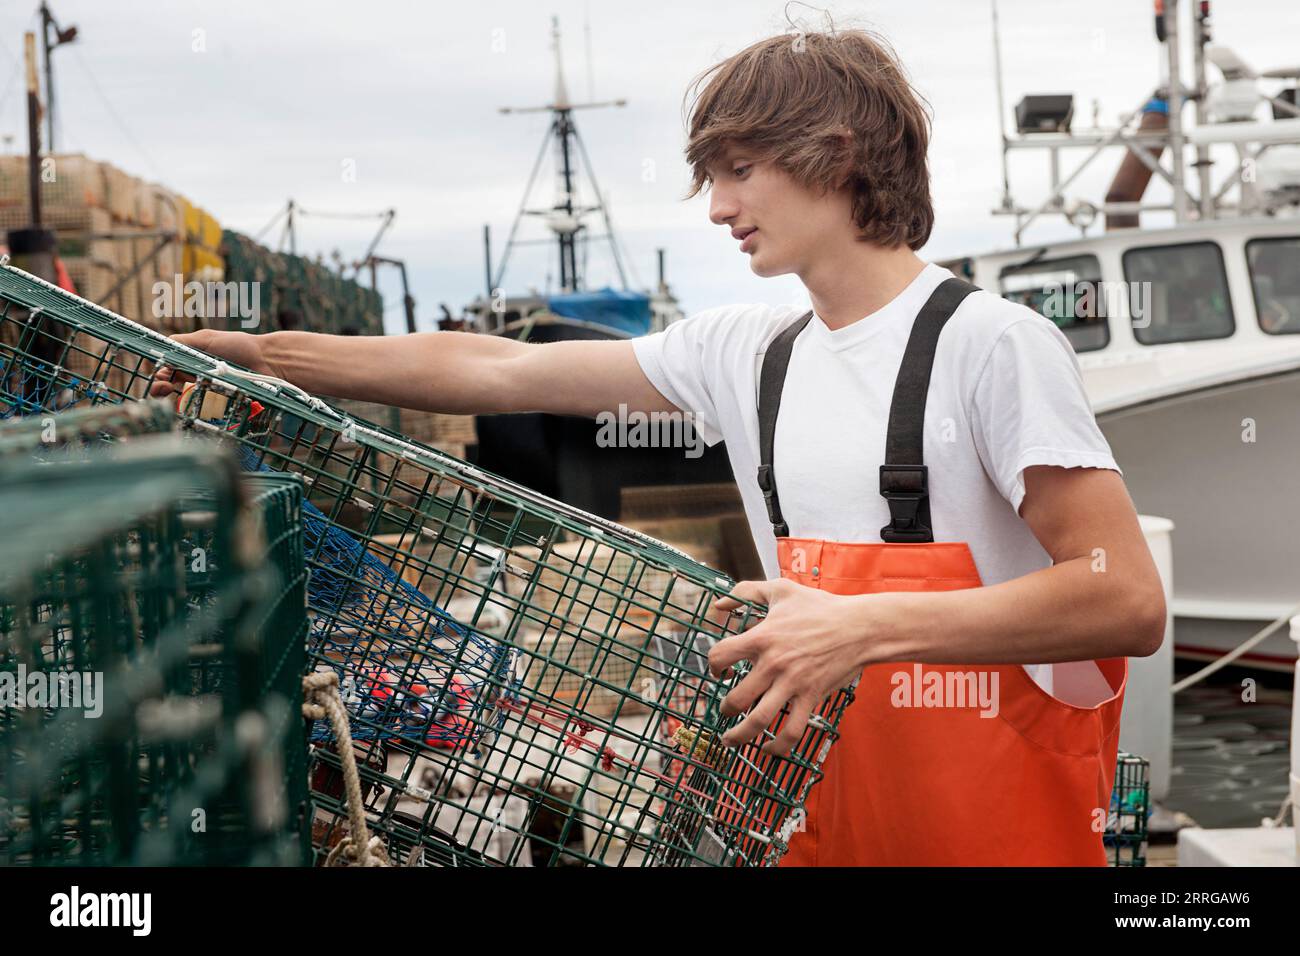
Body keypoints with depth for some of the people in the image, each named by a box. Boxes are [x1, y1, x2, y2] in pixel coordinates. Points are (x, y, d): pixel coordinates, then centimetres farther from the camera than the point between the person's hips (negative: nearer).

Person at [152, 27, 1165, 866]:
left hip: (1001, 818, -6)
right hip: (829, 810, 6)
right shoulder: (744, 352, 8)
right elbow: (499, 369, 11)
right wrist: (263, 353, 10)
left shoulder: (989, 342, -12)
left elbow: (1128, 602, -19)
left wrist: (867, 625, -27)